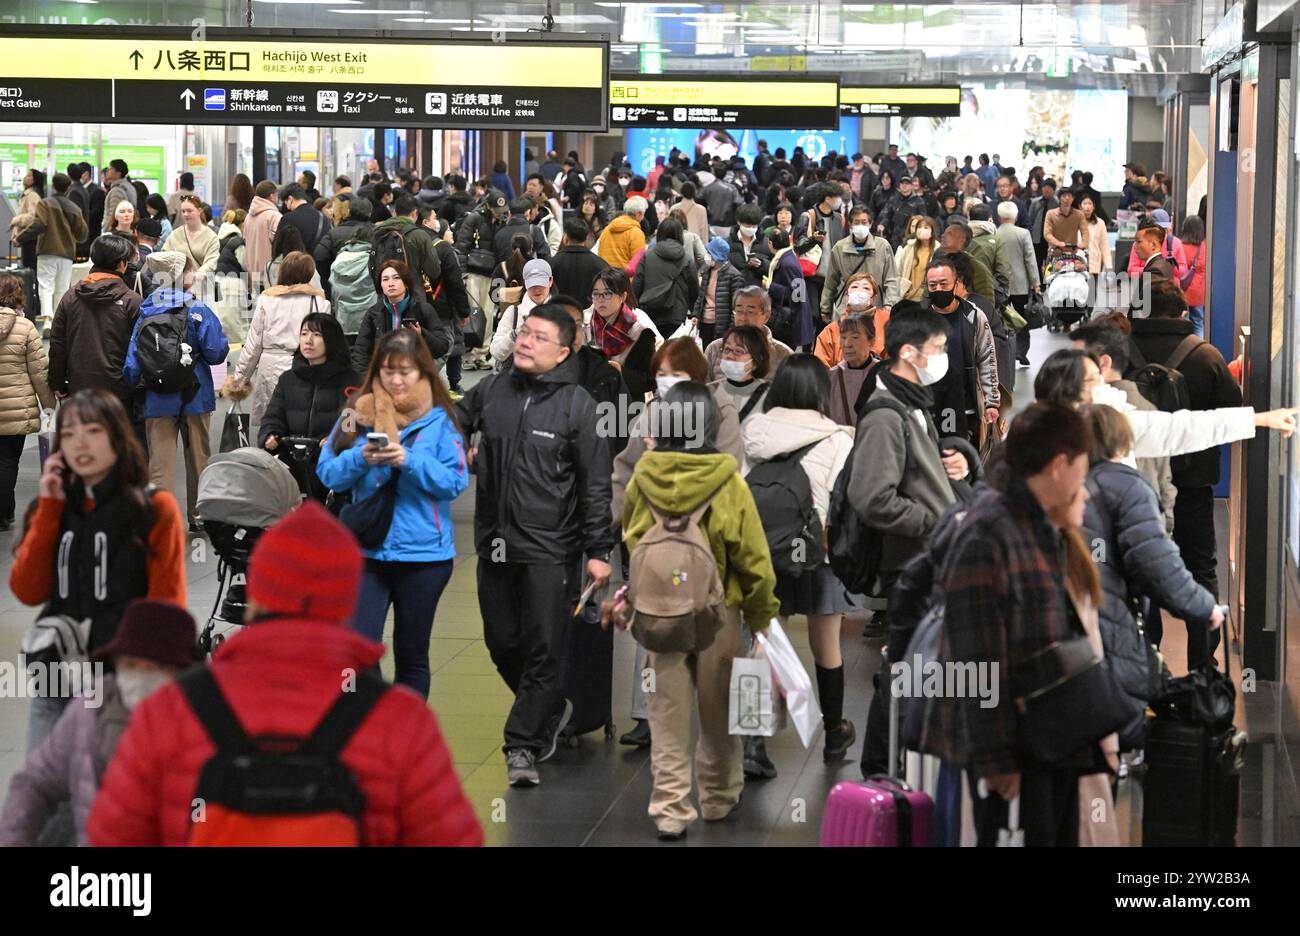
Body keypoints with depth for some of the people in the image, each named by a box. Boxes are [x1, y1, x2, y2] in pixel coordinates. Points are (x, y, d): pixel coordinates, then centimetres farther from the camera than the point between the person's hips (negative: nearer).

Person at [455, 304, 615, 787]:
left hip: (550, 550, -5)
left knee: (543, 649, -3)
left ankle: (523, 743, 4)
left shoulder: (577, 404, -5)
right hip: (495, 544, 5)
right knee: (502, 643, 13)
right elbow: (451, 427, 23)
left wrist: (598, 550, -6)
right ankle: (551, 711, 35)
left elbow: (596, 483, -4)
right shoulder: (489, 391, 5)